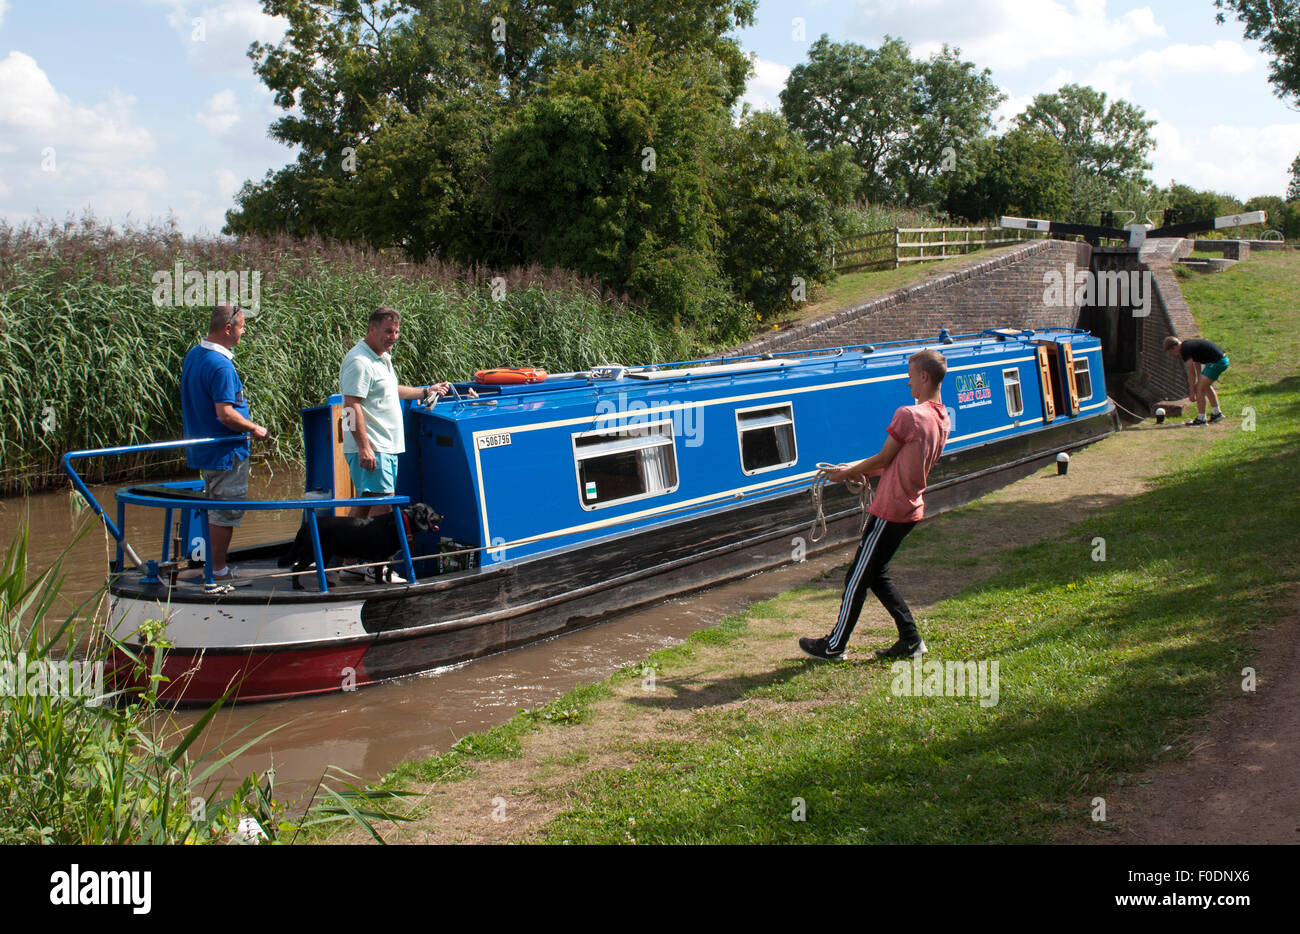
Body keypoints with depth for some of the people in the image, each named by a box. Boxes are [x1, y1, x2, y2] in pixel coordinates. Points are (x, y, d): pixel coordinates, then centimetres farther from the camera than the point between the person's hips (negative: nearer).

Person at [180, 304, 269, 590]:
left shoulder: (193, 355, 8)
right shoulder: (220, 365, -23)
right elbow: (226, 414, -27)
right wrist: (255, 428, -11)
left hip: (202, 448, 10)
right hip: (225, 452, -10)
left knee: (214, 510, 19)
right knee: (225, 513, 0)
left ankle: (214, 566, 27)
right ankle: (218, 572, 7)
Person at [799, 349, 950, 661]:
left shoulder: (908, 415, -20)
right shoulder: (942, 419, 7)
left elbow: (884, 459, -11)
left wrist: (847, 473, 3)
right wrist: (862, 471, 17)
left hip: (889, 510, -9)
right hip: (911, 508, 9)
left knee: (857, 578, 3)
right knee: (877, 575, 19)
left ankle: (835, 646, 14)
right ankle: (910, 641, 19)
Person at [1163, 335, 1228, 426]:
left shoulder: (1185, 350, -13)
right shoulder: (1188, 344, 16)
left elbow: (1191, 373, -11)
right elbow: (1198, 365, 23)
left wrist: (1192, 392, -4)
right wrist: (1199, 382, 25)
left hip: (1217, 362, -10)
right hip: (1223, 359, 10)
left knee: (1200, 388, -7)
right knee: (1206, 385, 25)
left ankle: (1201, 419, -2)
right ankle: (1216, 413, 32)